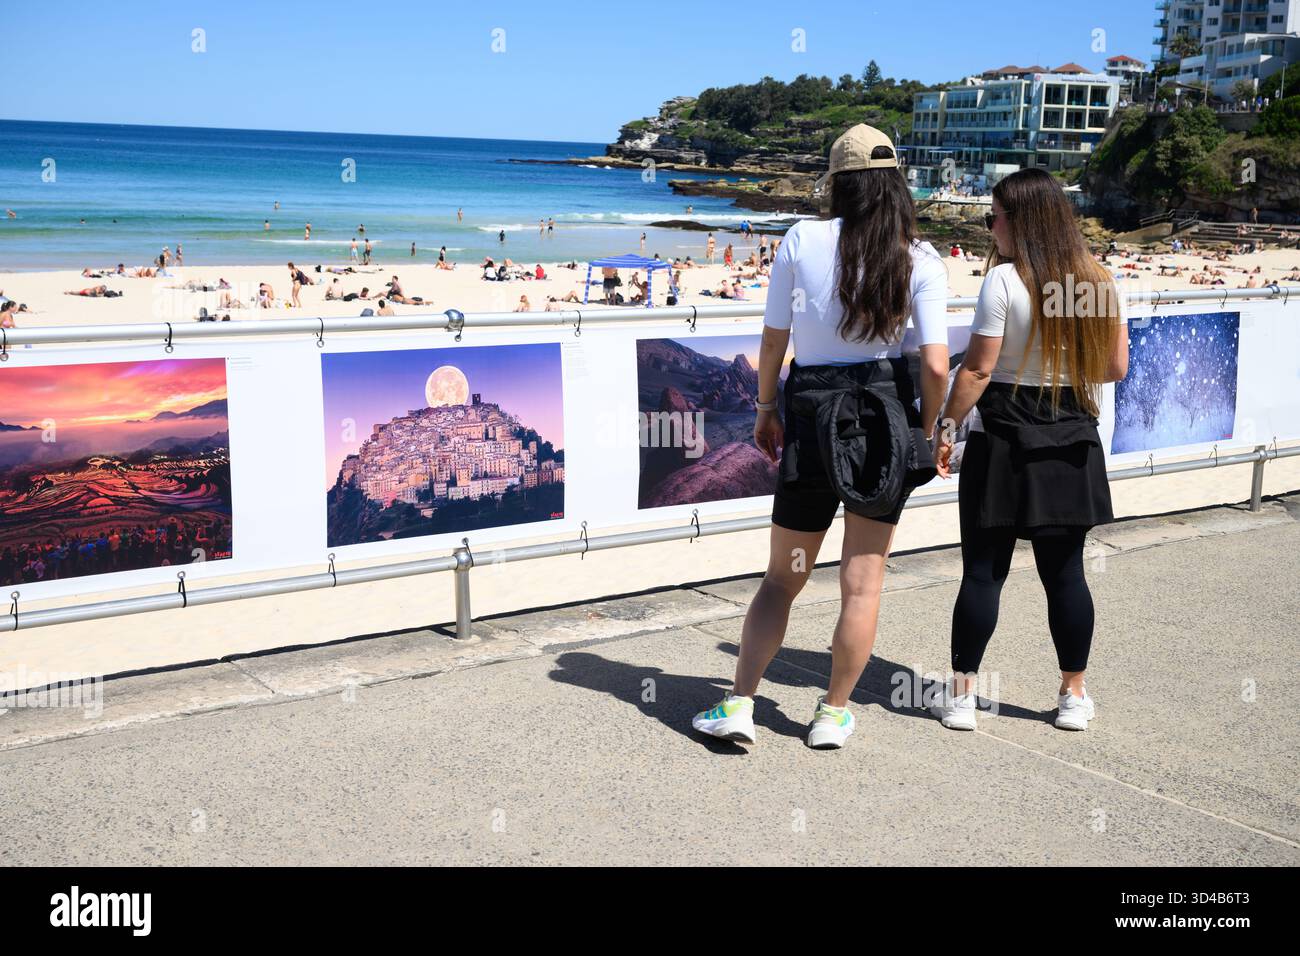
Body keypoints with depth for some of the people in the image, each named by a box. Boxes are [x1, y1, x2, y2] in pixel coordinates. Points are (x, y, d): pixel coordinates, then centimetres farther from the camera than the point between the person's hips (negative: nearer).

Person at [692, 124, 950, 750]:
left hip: (811, 413, 0)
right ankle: (833, 715, 19)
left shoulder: (801, 240, -4)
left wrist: (765, 408, 14)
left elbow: (773, 339, 0)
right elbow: (936, 366, -9)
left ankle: (739, 705, 10)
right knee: (863, 583, 11)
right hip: (885, 415, 0)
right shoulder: (920, 259, -5)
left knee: (782, 578, 14)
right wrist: (925, 429, 7)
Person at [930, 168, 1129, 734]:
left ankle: (961, 695, 9)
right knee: (1065, 572, 12)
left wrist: (947, 427, -7)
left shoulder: (1005, 281, -13)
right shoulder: (1100, 283, 3)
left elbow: (977, 369, -15)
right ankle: (1074, 697, 19)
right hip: (1073, 447, 5)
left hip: (1005, 446, -4)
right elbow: (1117, 368, 8)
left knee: (983, 570, 3)